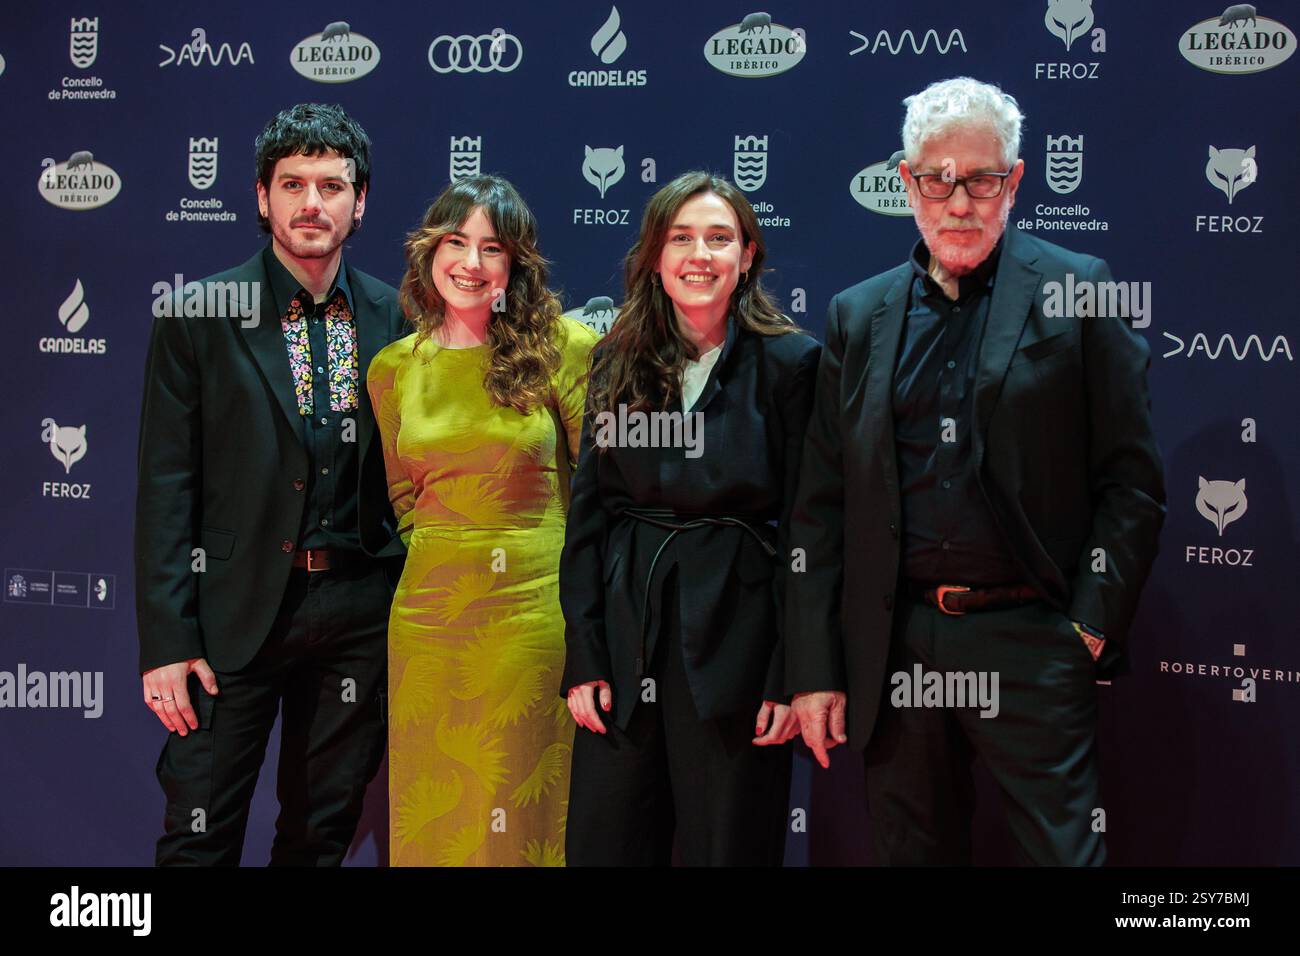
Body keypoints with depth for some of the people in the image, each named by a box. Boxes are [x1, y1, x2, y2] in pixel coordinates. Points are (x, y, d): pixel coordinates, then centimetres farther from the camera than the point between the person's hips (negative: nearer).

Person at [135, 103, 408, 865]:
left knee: (325, 830, 16)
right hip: (237, 607, -2)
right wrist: (166, 640, -9)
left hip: (360, 618, 3)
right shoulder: (198, 316, -3)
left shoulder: (396, 318, 4)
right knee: (201, 834, 4)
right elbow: (166, 485, -5)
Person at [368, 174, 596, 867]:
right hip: (427, 611, 3)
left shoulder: (562, 348, -4)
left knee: (524, 809, 7)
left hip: (536, 609, -3)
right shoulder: (394, 367, 6)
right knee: (432, 814, 13)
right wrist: (441, 554, 7)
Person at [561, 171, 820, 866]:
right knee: (604, 841, 9)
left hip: (736, 632, -3)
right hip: (625, 632, 3)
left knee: (728, 843, 8)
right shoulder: (617, 362, 8)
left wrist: (792, 674, -10)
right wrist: (583, 657, -1)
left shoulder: (790, 363, -2)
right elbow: (587, 513, 6)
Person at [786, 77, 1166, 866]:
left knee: (1065, 844, 1)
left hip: (1033, 643, -3)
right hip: (896, 647, 3)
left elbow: (1133, 481, -1)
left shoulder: (1080, 292, 0)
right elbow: (822, 506, 7)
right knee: (912, 848, 14)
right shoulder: (857, 316, 8)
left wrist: (1093, 624, -9)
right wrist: (815, 668, 3)